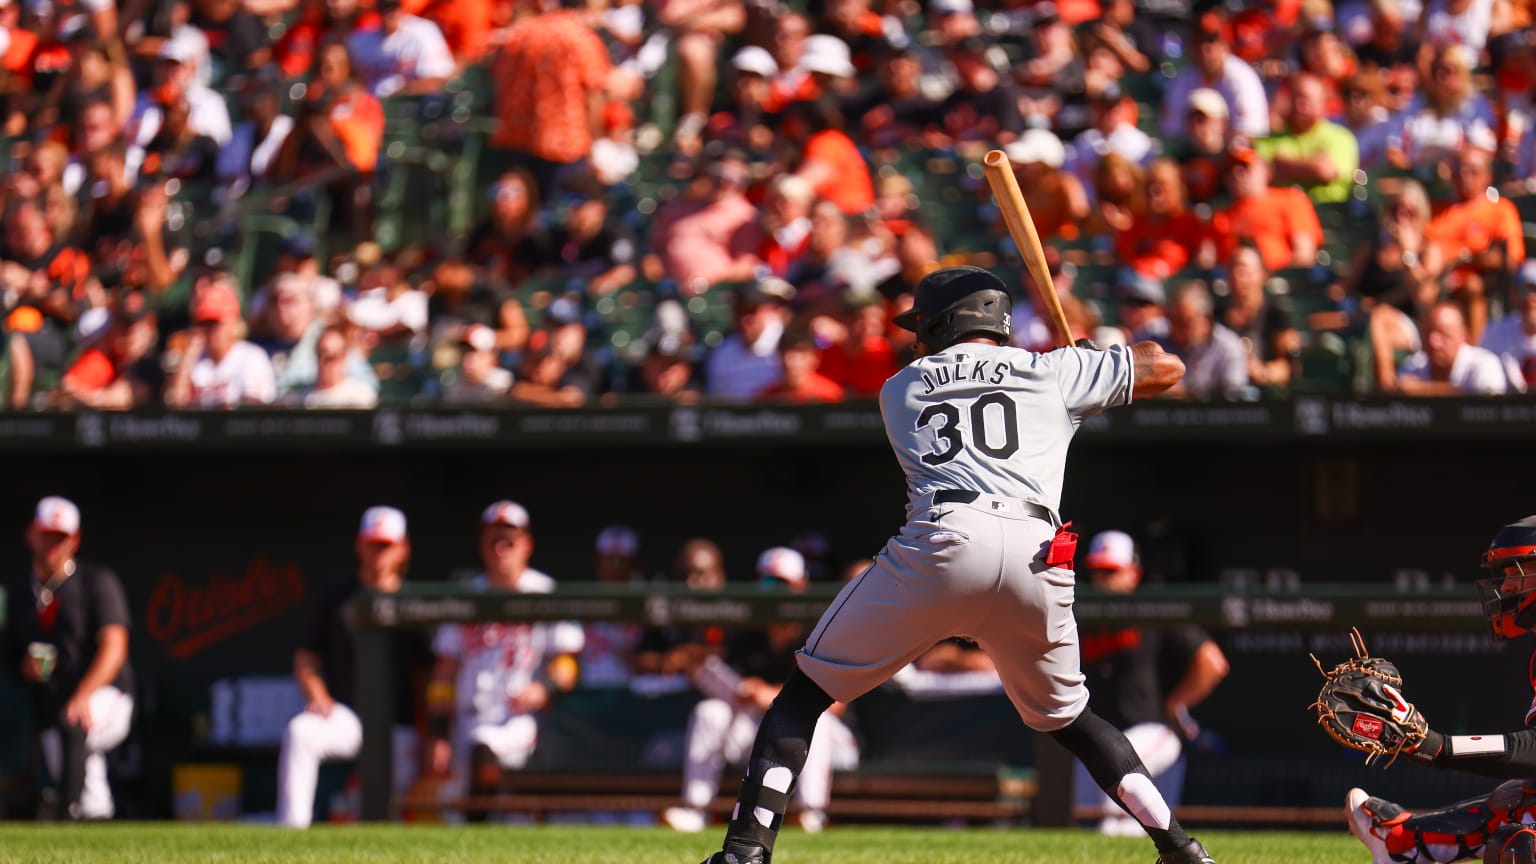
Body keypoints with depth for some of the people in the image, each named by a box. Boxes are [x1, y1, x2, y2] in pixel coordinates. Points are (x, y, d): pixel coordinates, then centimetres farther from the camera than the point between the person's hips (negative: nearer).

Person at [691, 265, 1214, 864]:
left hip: (942, 542, -2)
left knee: (806, 690, 9)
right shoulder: (1051, 371, 22)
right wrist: (1093, 360, 50)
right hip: (1038, 556, 2)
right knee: (1064, 716, 25)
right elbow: (1167, 368, 30)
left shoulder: (899, 390, 25)